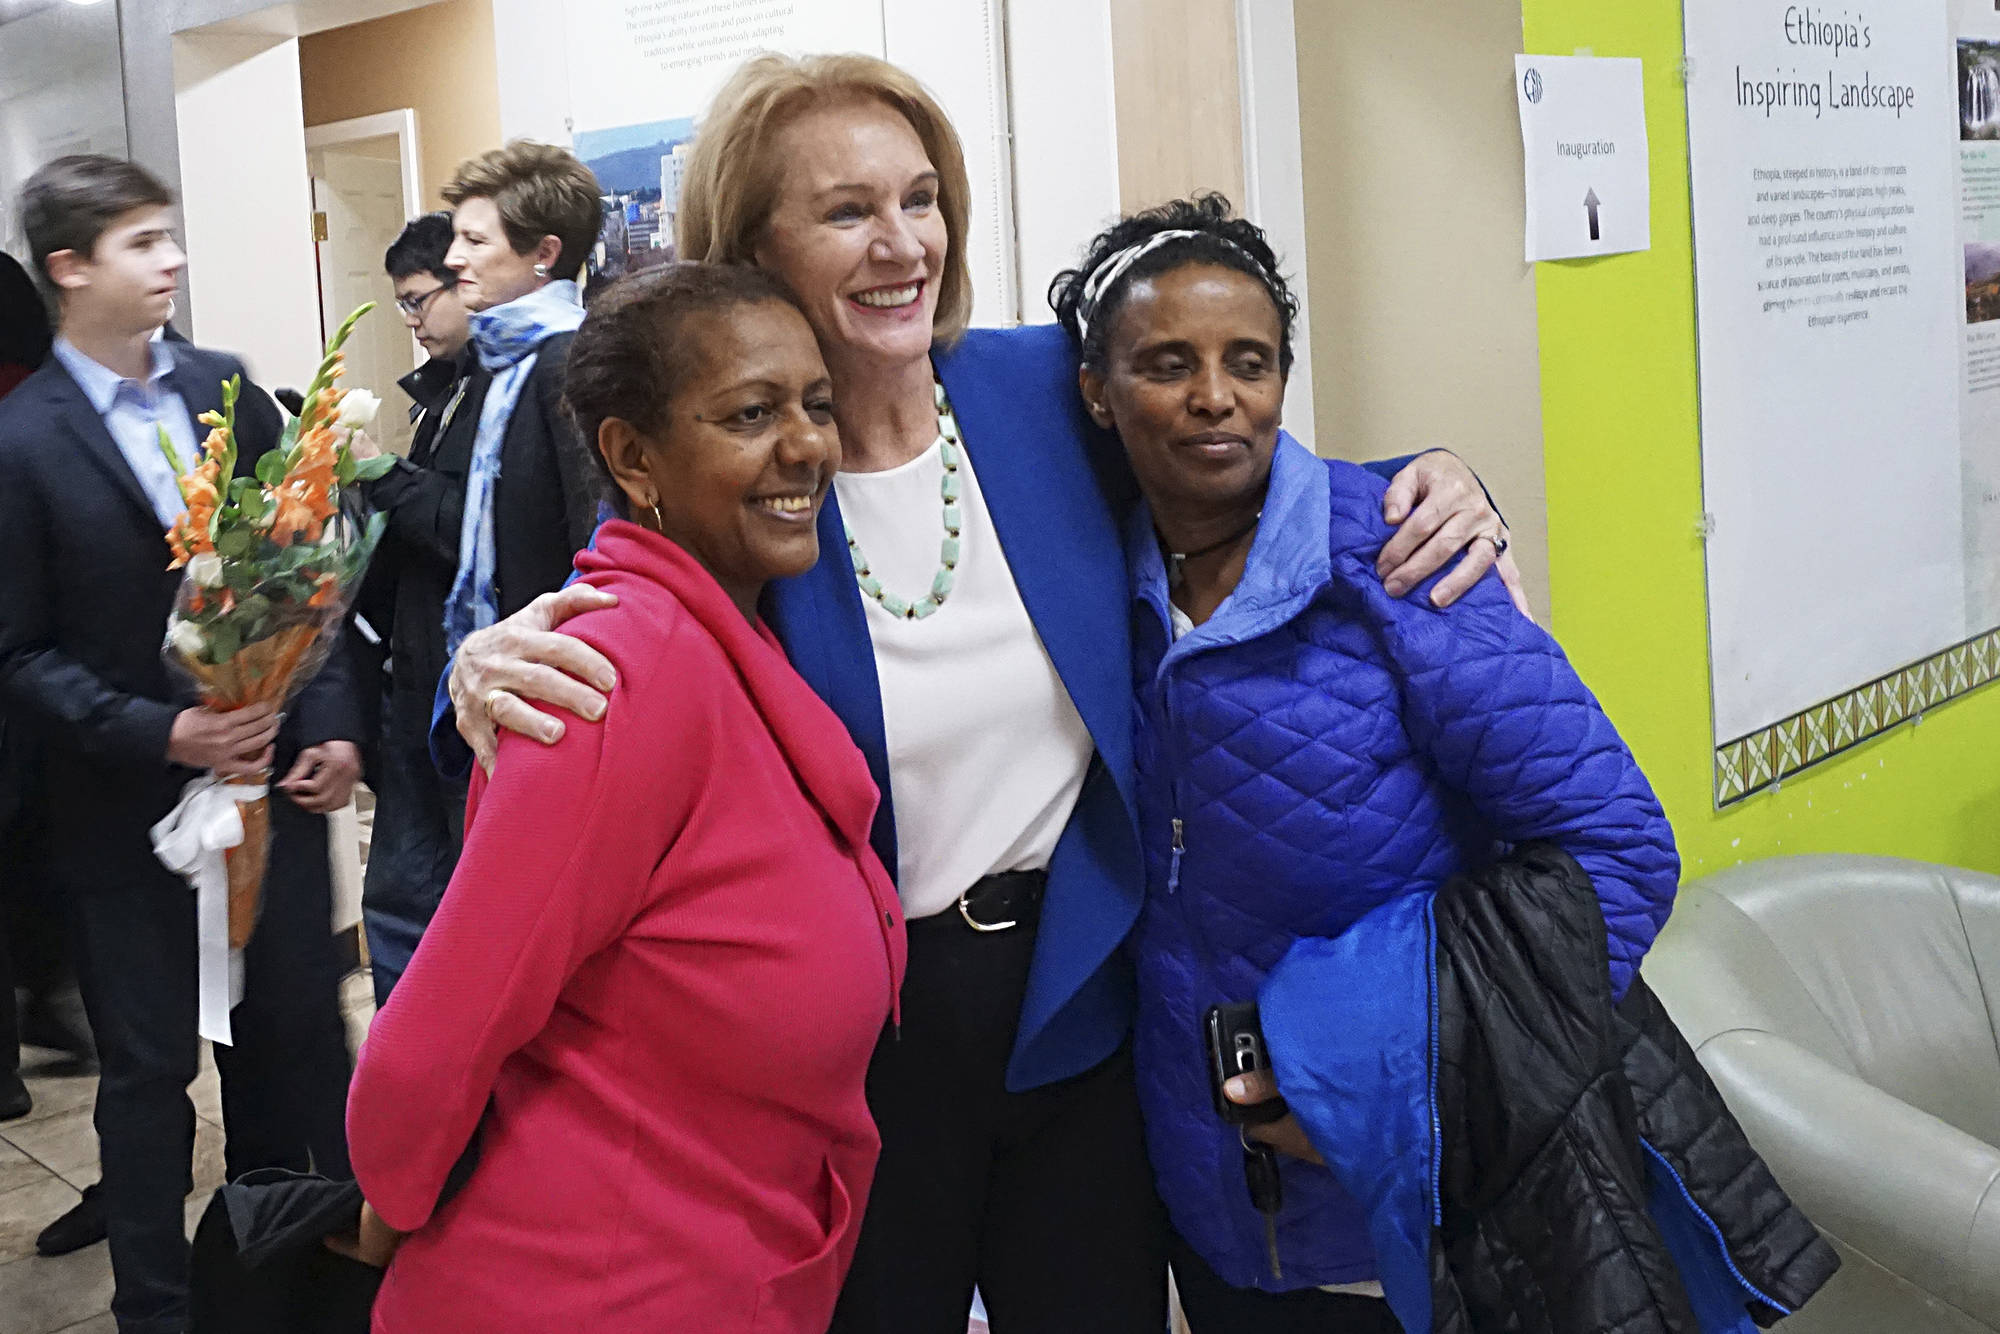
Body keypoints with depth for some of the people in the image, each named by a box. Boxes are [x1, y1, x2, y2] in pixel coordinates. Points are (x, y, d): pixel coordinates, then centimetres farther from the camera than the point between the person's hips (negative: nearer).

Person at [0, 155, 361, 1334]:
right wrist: (163, 736, -18)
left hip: (272, 775, 3)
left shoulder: (229, 392, 3)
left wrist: (332, 725, -1)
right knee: (151, 1066, 11)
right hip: (129, 806, -3)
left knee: (298, 1037, 12)